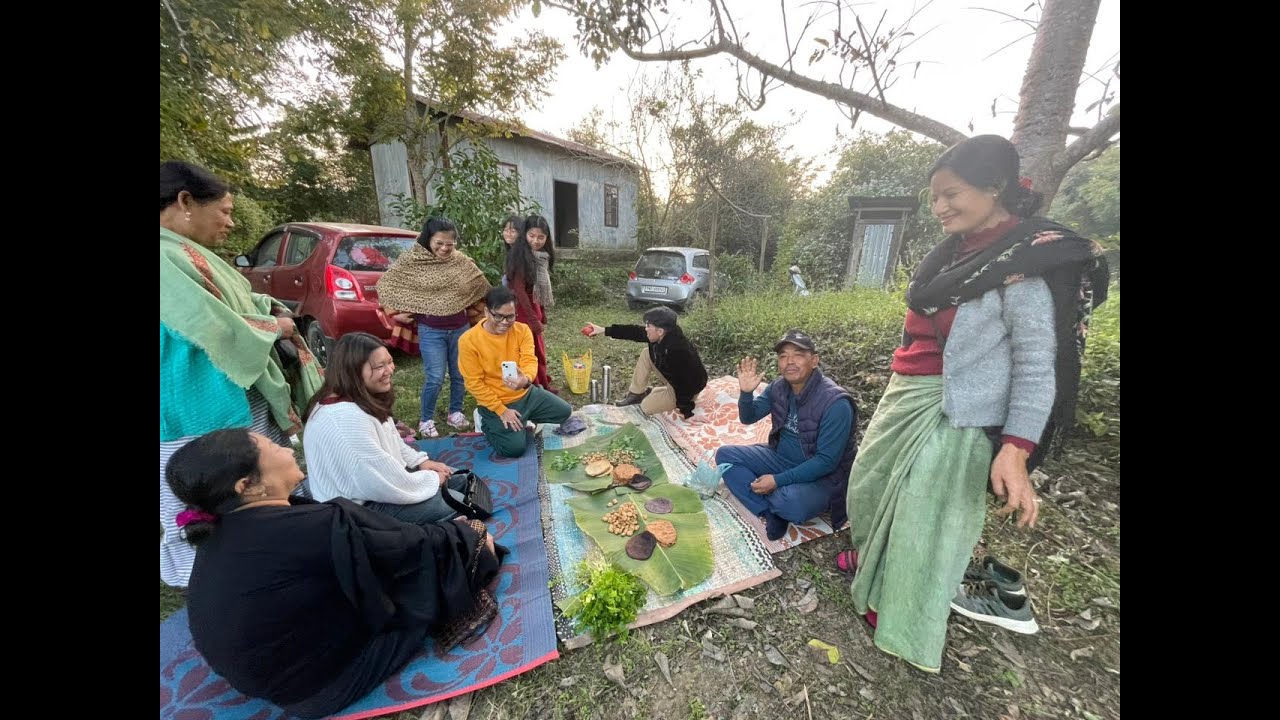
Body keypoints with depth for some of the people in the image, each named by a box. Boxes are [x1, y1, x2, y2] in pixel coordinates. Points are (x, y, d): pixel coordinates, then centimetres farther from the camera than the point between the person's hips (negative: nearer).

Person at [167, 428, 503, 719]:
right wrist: (466, 536, -1)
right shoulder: (308, 529, -33)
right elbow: (409, 545, -20)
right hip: (327, 682, -7)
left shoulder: (220, 531, -5)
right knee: (434, 549, -4)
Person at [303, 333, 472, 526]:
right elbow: (384, 482, -29)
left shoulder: (365, 399, 0)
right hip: (359, 506, -10)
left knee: (458, 480, 9)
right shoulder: (346, 418, -32)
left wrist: (421, 461, 0)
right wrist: (431, 480, -15)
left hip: (381, 482, 10)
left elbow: (391, 443, 14)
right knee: (452, 506, -18)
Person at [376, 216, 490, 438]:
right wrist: (397, 311, -1)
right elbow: (386, 284, 3)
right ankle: (426, 419, 18)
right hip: (431, 331, -3)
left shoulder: (462, 261, 1)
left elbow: (481, 286, 14)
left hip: (461, 327, 3)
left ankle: (455, 413, 31)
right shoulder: (411, 261, -6)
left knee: (460, 375, 11)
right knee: (435, 378, -4)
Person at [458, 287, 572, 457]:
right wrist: (502, 411, -19)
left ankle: (522, 420, 21)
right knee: (515, 448, -16)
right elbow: (474, 383, -16)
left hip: (526, 393, 5)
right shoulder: (469, 340, -19)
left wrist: (526, 379, -43)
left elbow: (530, 360, -18)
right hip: (495, 402, -4)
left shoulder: (522, 330, -8)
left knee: (565, 412, 2)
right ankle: (488, 425, 13)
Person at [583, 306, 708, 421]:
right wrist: (604, 330, -3)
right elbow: (634, 332, -4)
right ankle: (637, 393, 15)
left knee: (646, 407, -7)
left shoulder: (677, 351, -37)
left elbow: (683, 385, -33)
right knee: (647, 353, 3)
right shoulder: (662, 336, -13)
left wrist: (687, 413, -27)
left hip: (689, 387, -8)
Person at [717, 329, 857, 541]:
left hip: (821, 476, -6)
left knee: (792, 504, -37)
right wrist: (746, 392, -18)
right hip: (781, 458, 6)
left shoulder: (835, 403, -25)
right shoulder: (779, 387, -7)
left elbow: (827, 461, -24)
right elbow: (748, 418, 3)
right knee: (725, 454, -6)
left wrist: (778, 480, -27)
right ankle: (771, 513, -14)